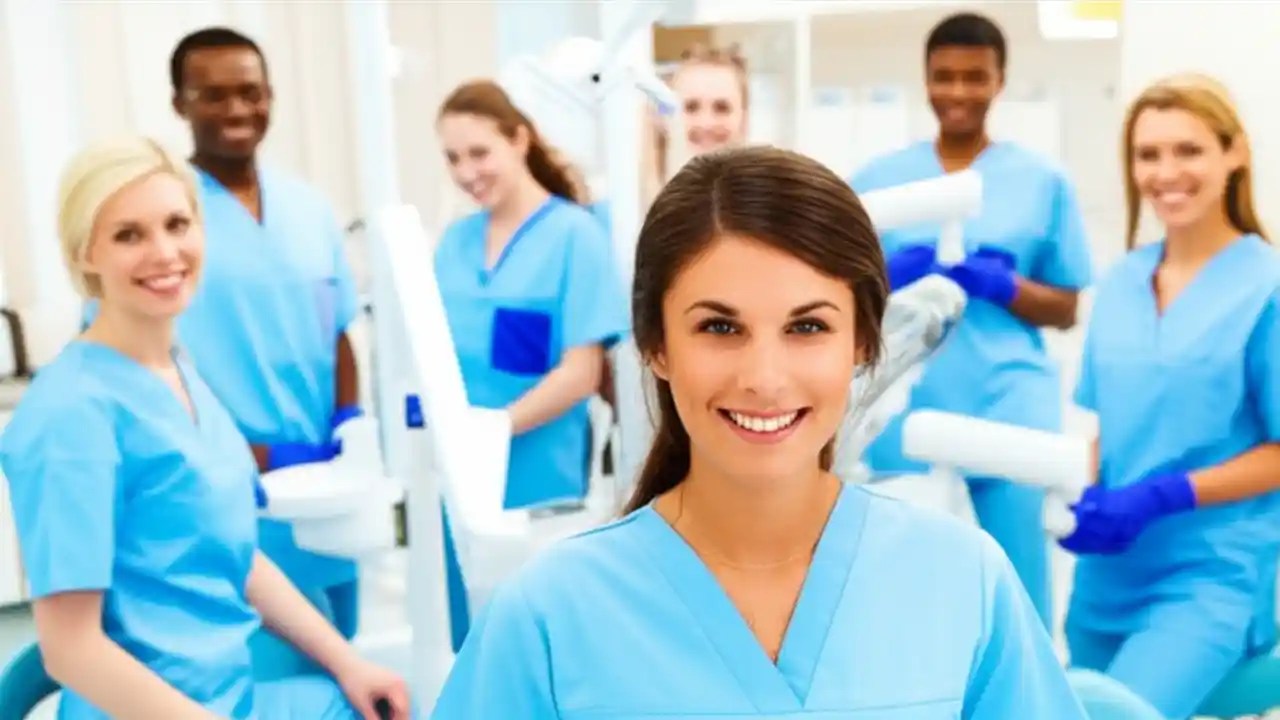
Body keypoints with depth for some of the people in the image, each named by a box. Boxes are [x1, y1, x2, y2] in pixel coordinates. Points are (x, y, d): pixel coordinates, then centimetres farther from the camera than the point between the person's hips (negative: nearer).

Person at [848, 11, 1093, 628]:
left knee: (1019, 598, 0)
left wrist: (997, 283, -12)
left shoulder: (1042, 180, 5)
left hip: (1008, 418, -1)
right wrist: (895, 277, -10)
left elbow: (1066, 310, 6)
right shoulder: (877, 180, 8)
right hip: (904, 417, 1)